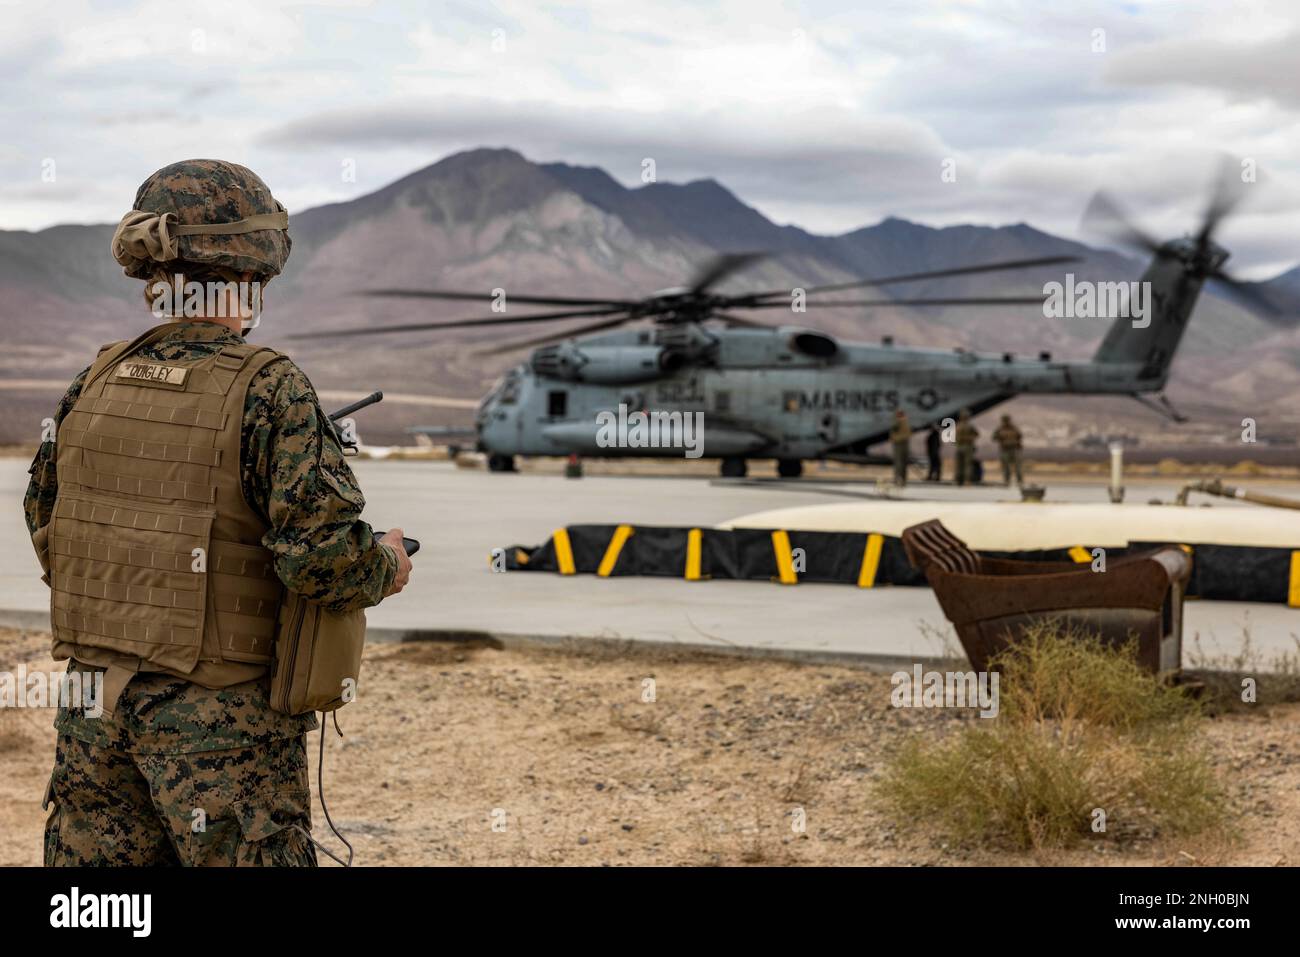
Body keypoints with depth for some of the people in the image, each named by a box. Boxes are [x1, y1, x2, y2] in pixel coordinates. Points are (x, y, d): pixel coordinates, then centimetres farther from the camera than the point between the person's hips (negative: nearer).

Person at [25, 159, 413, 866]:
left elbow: (47, 530, 14)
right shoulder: (269, 391, -15)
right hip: (218, 719, -6)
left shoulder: (96, 382, 4)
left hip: (93, 702, 6)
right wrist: (387, 567, -1)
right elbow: (325, 556, -22)